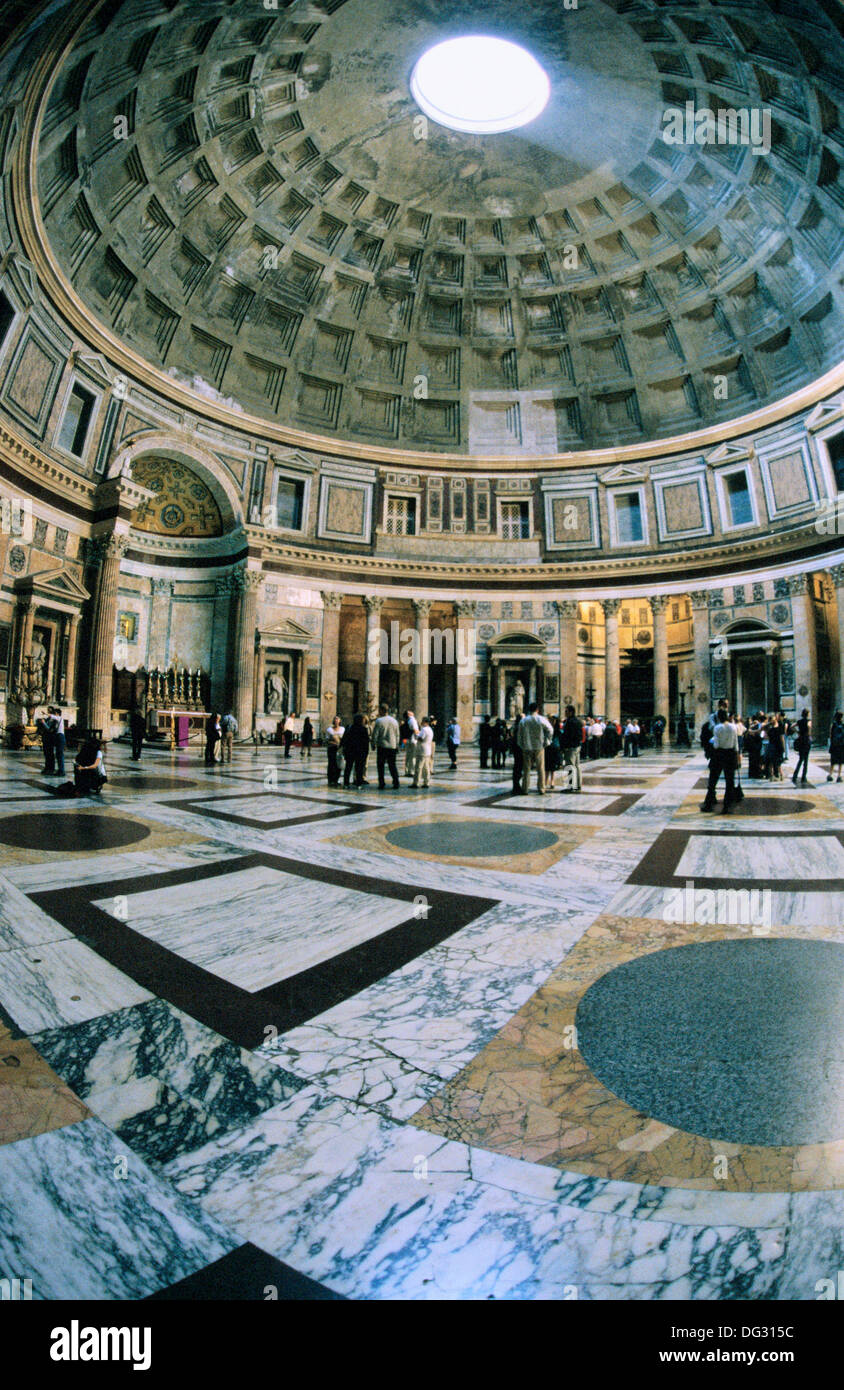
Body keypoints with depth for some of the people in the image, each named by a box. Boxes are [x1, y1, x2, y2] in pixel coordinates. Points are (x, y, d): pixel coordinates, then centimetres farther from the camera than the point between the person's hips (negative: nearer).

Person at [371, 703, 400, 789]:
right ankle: (396, 783, 3)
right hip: (392, 746, 4)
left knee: (380, 765, 5)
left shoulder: (379, 721, -8)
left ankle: (381, 783, 3)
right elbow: (397, 735, 11)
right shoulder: (394, 721, 7)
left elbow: (375, 734, -8)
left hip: (382, 746, -4)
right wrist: (397, 746, 18)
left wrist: (373, 744, 4)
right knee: (392, 765, 11)